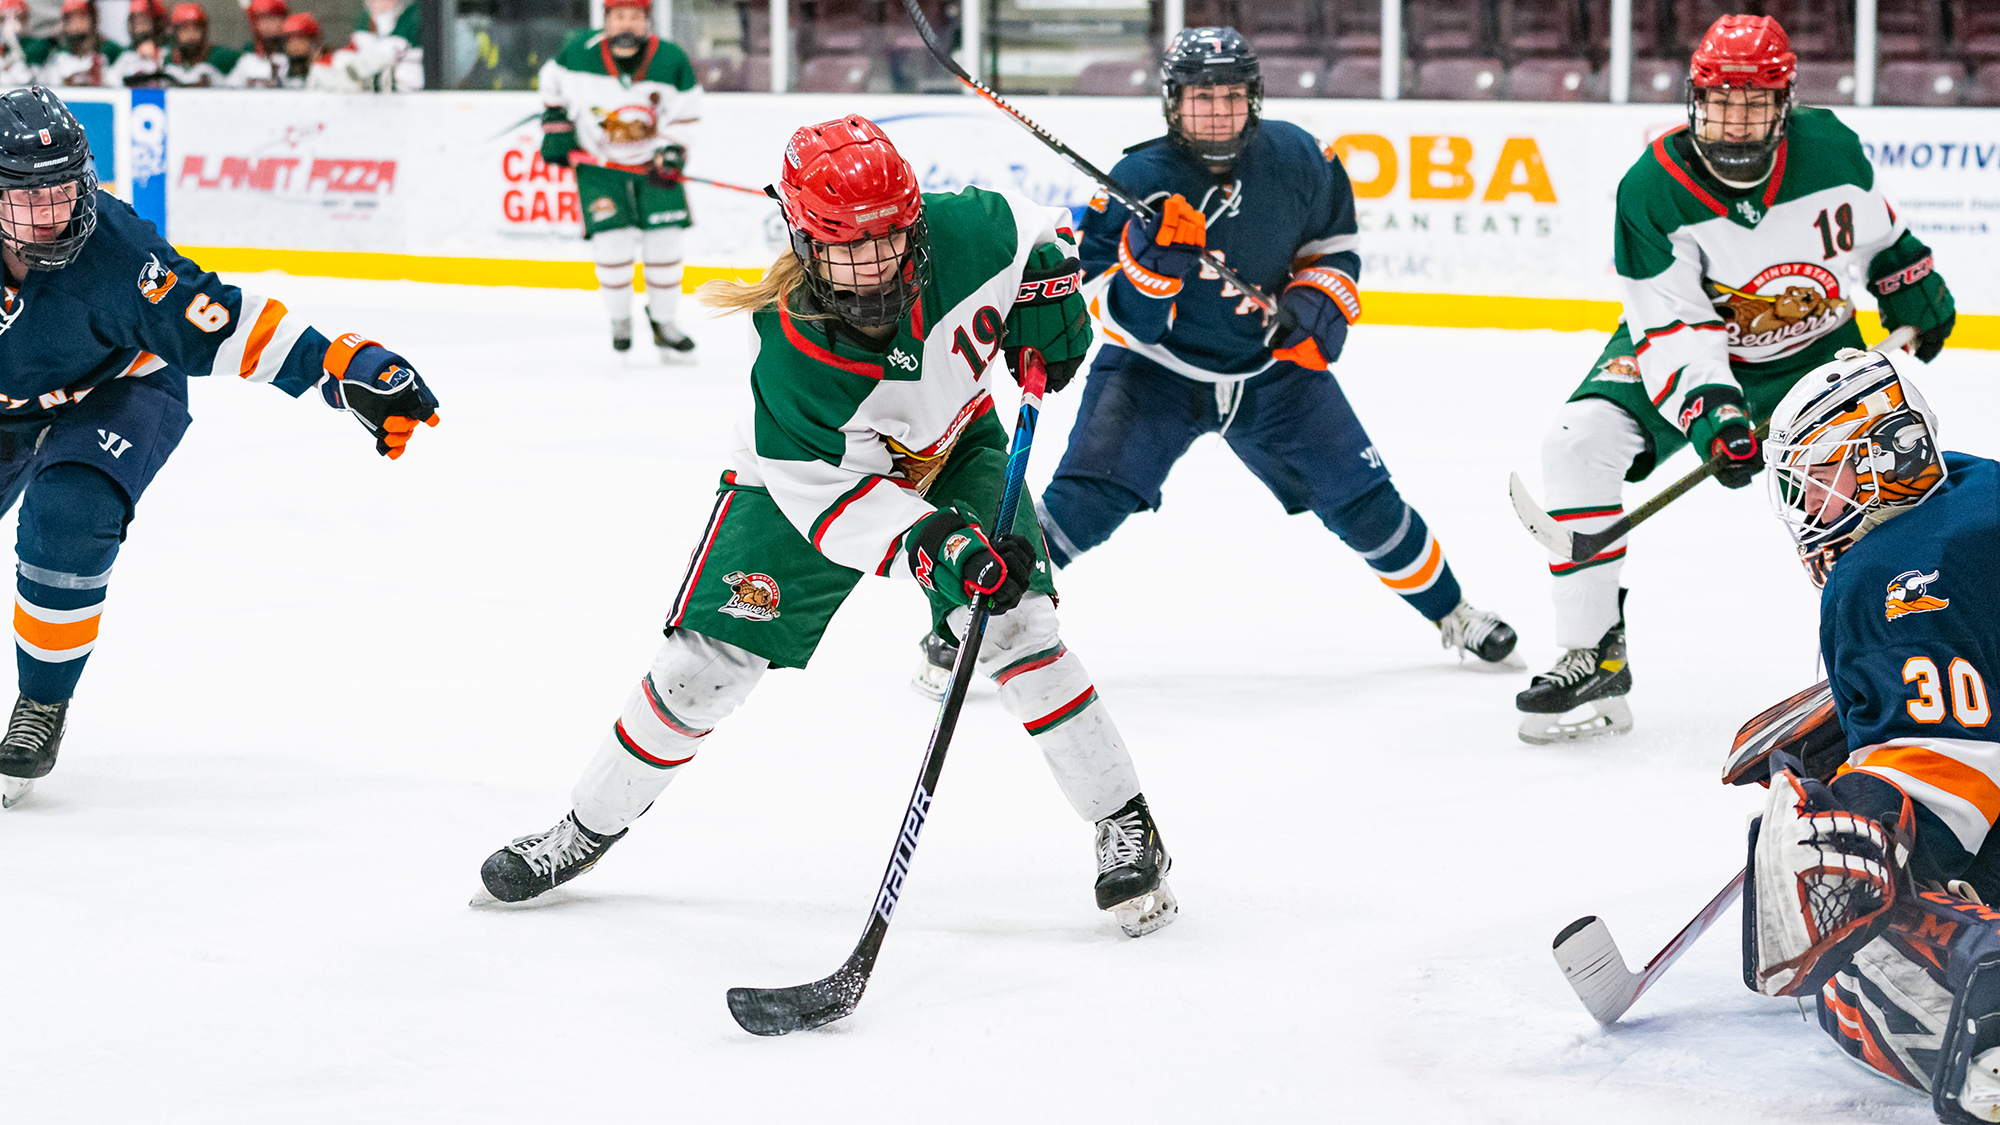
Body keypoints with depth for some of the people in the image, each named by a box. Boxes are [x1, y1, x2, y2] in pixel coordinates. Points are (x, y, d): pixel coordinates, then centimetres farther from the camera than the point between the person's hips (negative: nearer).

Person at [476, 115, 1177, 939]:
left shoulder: (963, 237, -30)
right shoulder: (790, 353, -37)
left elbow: (1033, 232, -5)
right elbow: (833, 498, -34)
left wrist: (1050, 297, -18)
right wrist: (935, 546, -45)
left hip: (953, 451, 2)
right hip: (810, 474, -2)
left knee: (1013, 620, -18)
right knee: (705, 660, -4)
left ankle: (1124, 826, -6)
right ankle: (592, 825, 18)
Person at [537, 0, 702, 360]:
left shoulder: (672, 61, -15)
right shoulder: (579, 53, -15)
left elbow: (683, 116, -5)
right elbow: (553, 79, 7)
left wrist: (671, 155, -19)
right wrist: (555, 125, 2)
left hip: (653, 160, 1)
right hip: (599, 164, -1)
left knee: (664, 242, -3)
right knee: (612, 242, -12)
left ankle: (662, 320, 17)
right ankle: (619, 318, 12)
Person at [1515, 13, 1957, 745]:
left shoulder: (1830, 150, -19)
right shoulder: (1651, 192, -25)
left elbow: (1875, 224, 6)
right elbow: (1672, 331, -26)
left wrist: (1915, 286, 11)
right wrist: (1709, 412, -39)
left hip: (1814, 348, 1)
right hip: (1686, 344, -1)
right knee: (1580, 443, -22)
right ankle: (1595, 658, -14)